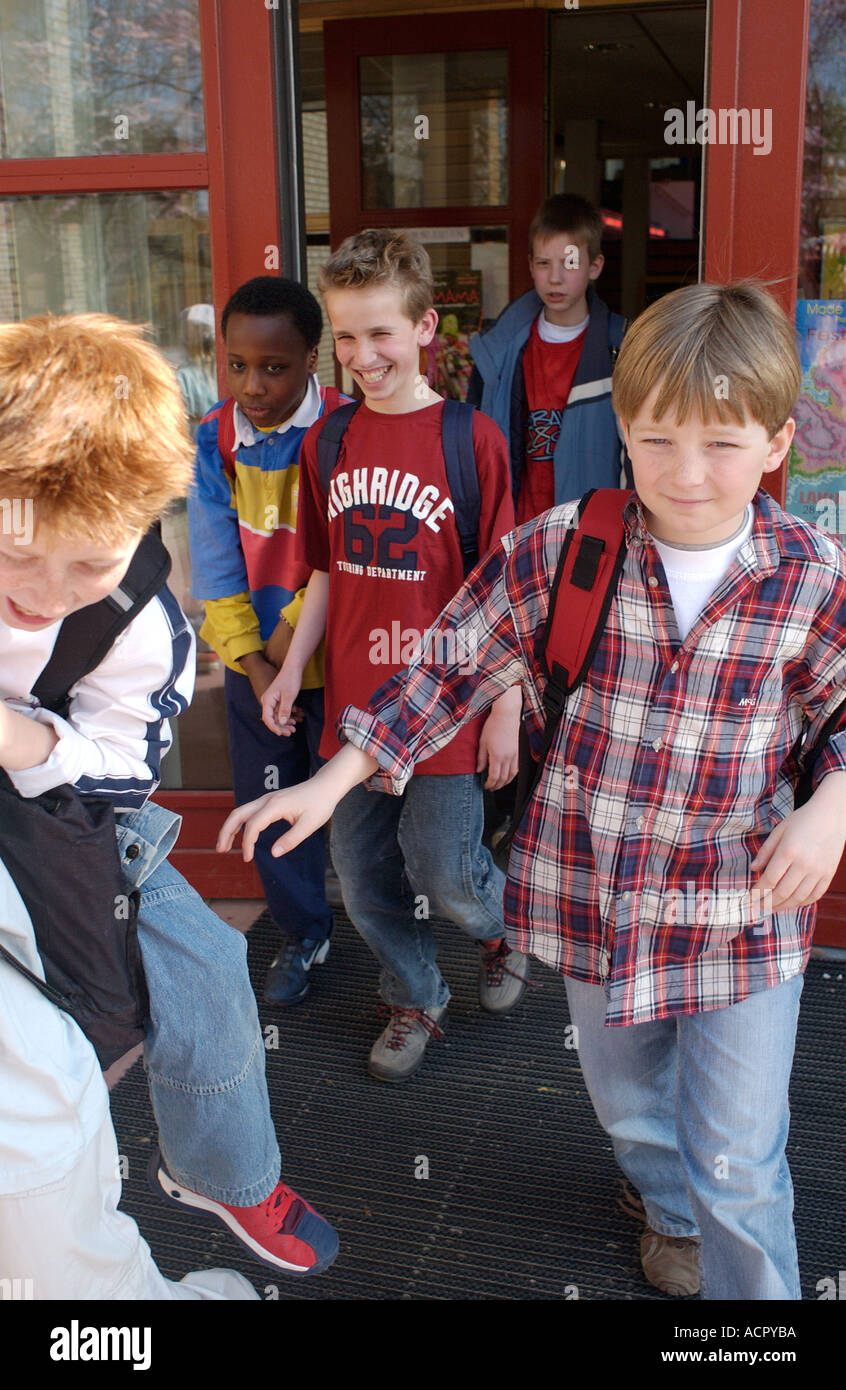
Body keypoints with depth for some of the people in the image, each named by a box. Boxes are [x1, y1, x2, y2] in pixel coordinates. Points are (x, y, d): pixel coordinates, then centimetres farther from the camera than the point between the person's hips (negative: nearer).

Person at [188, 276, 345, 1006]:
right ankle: (304, 933, 37)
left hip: (337, 655, -4)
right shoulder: (213, 441, -4)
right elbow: (214, 564, -4)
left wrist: (295, 626, -13)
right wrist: (255, 665, -10)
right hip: (253, 660, 4)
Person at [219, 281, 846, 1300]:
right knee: (629, 1110, 27)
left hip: (744, 910, -2)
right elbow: (454, 669, -5)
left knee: (738, 1163, 6)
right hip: (595, 898, 2)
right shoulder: (557, 550, -14)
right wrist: (332, 782, -6)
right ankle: (672, 1212, 61)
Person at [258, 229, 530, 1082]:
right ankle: (415, 1001, 39)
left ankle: (503, 925, 34)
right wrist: (293, 666, 7)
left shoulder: (470, 437, -10)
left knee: (445, 881, -2)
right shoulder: (328, 440, 4)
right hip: (353, 700, 5)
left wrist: (506, 708, -10)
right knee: (365, 881, 13)